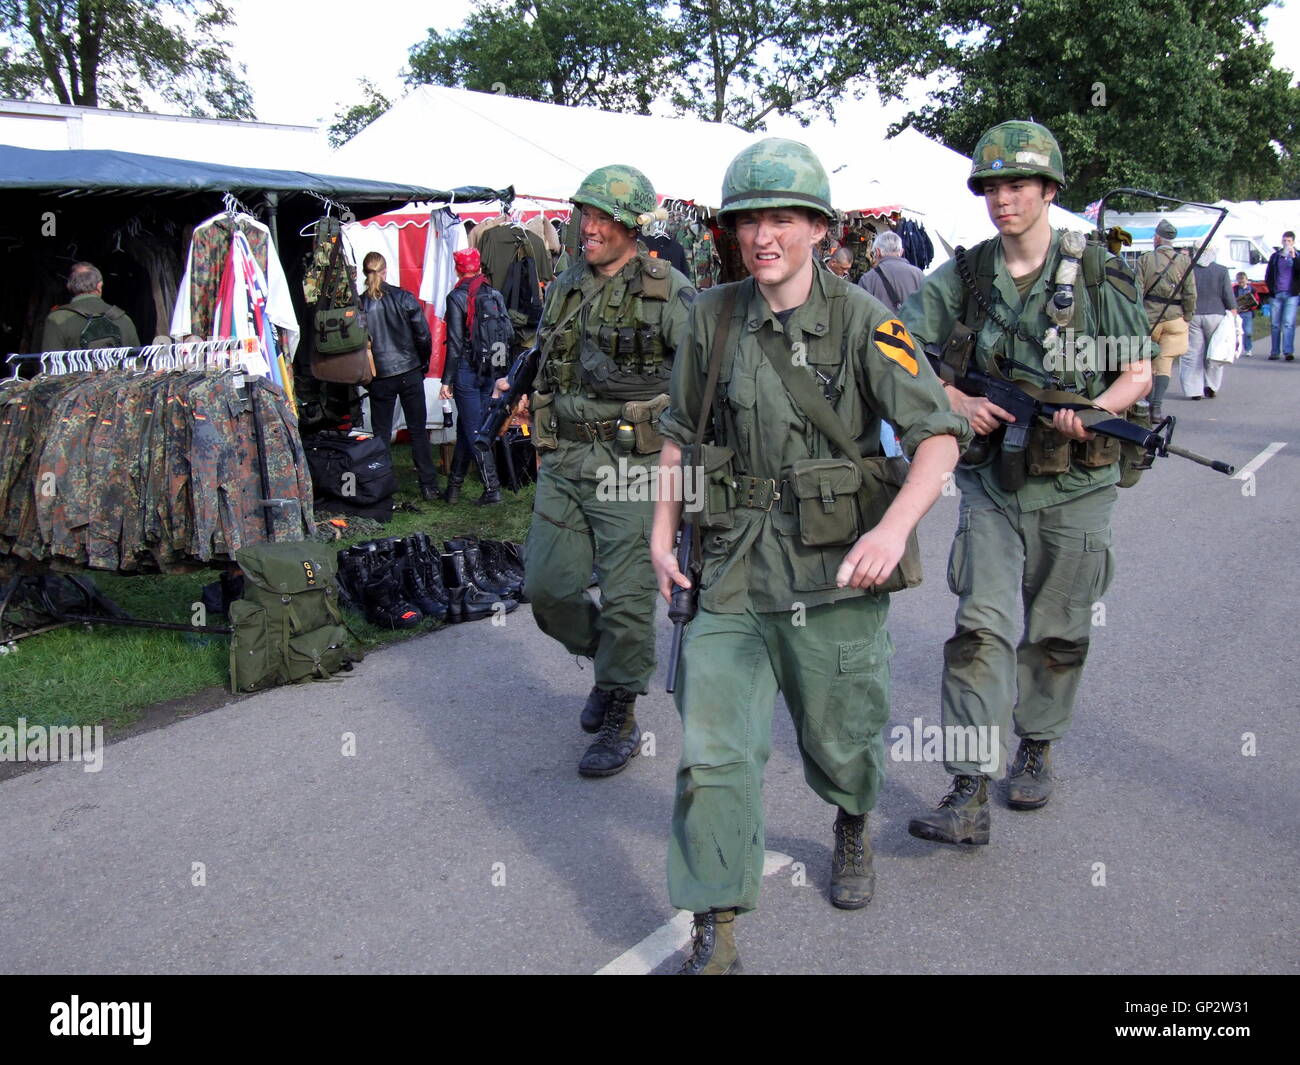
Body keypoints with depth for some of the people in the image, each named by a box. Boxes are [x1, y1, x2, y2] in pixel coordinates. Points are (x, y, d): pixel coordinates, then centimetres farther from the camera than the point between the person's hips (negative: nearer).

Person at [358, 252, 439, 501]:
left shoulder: (358, 305, -8)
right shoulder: (404, 298, -7)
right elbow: (424, 335, -5)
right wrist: (423, 362, 11)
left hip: (379, 378, 0)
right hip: (410, 373, 1)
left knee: (381, 435, 10)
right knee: (418, 431, 10)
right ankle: (429, 486, 12)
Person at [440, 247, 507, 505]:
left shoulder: (456, 298, -8)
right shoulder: (495, 295, 6)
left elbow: (455, 343, -11)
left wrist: (446, 380, -7)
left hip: (467, 370, -5)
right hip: (492, 371, 5)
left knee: (473, 430, -1)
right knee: (465, 426, 15)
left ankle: (492, 488, -6)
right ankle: (454, 486, 22)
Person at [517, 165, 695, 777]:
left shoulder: (668, 291, -7)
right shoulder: (565, 286, 12)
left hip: (629, 464, -6)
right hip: (563, 462, 6)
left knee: (626, 598, 0)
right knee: (546, 587, 7)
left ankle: (620, 721, 16)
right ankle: (606, 660, 34)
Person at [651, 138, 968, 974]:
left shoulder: (861, 319, -8)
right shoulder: (714, 317, 2)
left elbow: (939, 434, -15)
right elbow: (681, 432, 13)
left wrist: (894, 528, -31)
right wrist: (662, 531, 6)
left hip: (836, 563, -2)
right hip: (735, 563, 2)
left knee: (842, 735, 15)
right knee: (713, 753, -5)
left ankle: (854, 829, 50)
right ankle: (715, 934, 8)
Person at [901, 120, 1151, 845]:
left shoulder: (1102, 278, -2)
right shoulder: (962, 279, 2)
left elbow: (1139, 375, 0)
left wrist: (1091, 412, -20)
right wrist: (957, 401, -12)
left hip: (1075, 486, 0)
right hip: (991, 482, 0)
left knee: (1057, 632, 12)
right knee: (981, 627, -9)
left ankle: (1037, 746, 35)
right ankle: (970, 794, -8)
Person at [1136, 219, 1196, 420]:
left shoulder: (1145, 259, -1)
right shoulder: (1184, 261, 2)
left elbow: (1137, 291, -4)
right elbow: (1190, 294, -2)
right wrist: (1188, 317, 7)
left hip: (1149, 317, 0)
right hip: (1174, 318, 0)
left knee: (1149, 363, 12)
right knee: (1165, 364, 1)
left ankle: (1148, 404, 13)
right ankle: (1157, 407, -8)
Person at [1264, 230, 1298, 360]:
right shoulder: (1275, 256, 13)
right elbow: (1268, 276, 15)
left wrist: (1294, 257, -17)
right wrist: (1272, 290, 4)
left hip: (1291, 295, -2)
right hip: (1276, 295, 2)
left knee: (1289, 323, -12)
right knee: (1275, 324, 4)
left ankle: (1288, 352, -18)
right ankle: (1275, 352, 8)